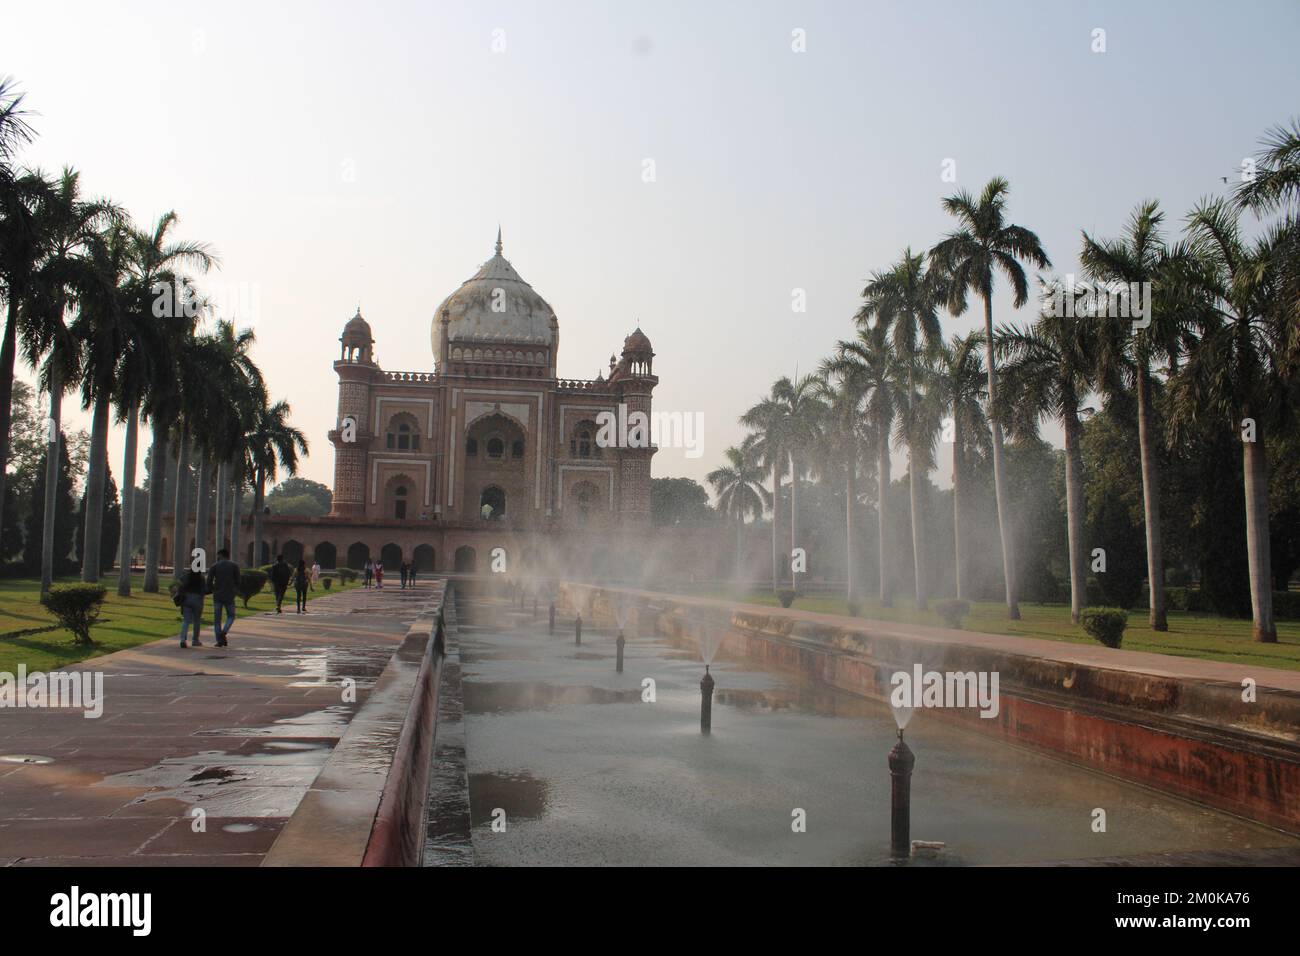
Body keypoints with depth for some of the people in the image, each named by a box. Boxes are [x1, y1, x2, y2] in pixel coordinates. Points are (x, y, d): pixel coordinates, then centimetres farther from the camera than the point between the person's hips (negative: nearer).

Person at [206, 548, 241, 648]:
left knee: (217, 619, 9)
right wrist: (236, 591, 15)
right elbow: (237, 581, -2)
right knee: (231, 616, 15)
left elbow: (209, 581, -5)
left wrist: (212, 591, 13)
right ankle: (224, 632, -10)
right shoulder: (234, 565, 1)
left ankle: (219, 641, 2)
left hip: (217, 596, 1)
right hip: (229, 596, 0)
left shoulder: (214, 566, 2)